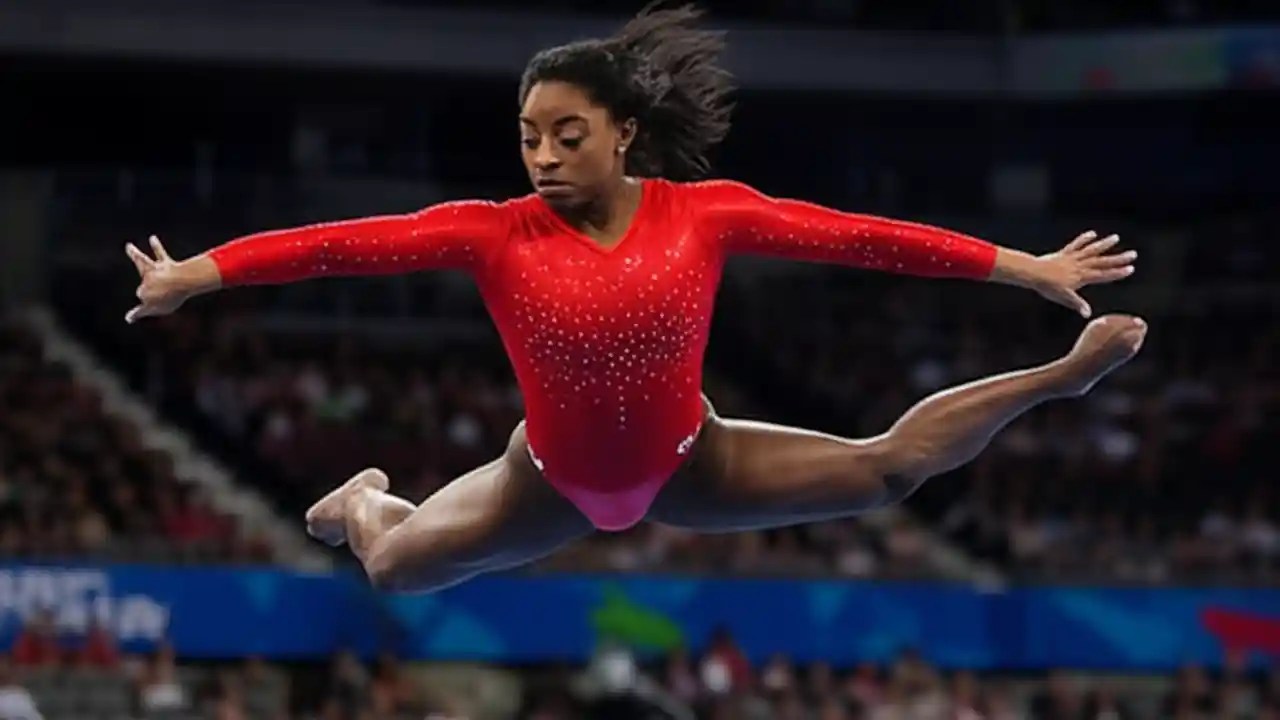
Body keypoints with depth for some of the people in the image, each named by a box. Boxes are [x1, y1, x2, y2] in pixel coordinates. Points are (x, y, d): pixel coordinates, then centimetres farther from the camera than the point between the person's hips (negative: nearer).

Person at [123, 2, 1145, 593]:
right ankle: (361, 500, 54)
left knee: (888, 470, -4)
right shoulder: (499, 233, -24)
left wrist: (1026, 267, -20)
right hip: (555, 479, 1)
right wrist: (196, 274, -31)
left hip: (688, 464, -1)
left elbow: (853, 235, -21)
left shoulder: (704, 213, -22)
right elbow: (351, 243, -28)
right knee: (394, 563, 16)